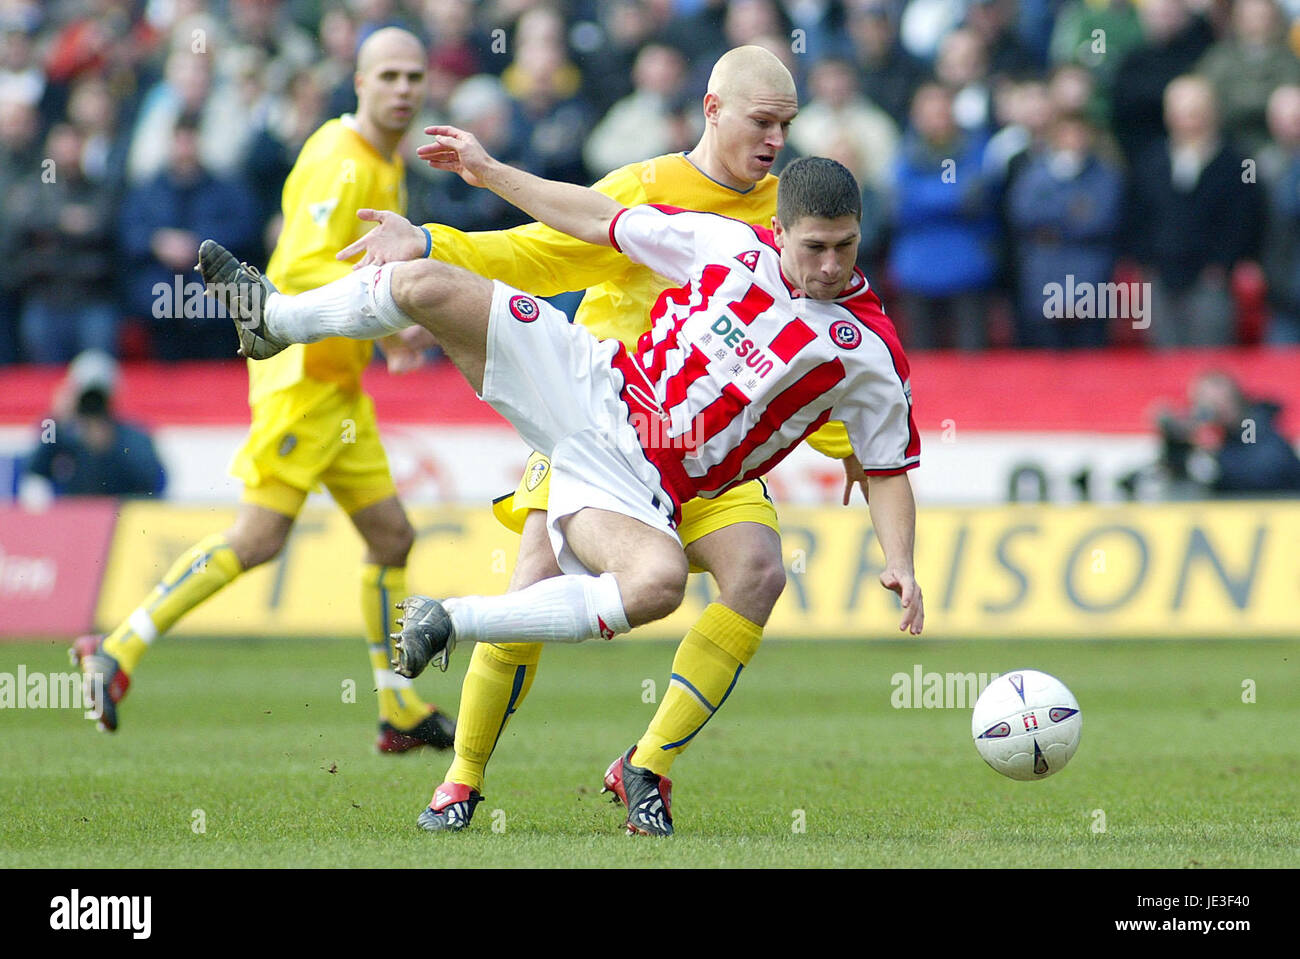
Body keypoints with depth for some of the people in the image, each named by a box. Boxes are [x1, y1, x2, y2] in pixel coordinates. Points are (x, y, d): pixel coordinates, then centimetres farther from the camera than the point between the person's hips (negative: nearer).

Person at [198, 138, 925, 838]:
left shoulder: (870, 351, -7)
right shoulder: (731, 244, -2)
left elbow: (890, 470, 3)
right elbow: (602, 221, 10)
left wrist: (900, 568, -12)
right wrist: (489, 172, 10)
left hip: (634, 486, -2)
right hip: (585, 386, 2)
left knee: (660, 582, -37)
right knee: (425, 286, -10)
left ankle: (452, 624, -22)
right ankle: (276, 320, 23)